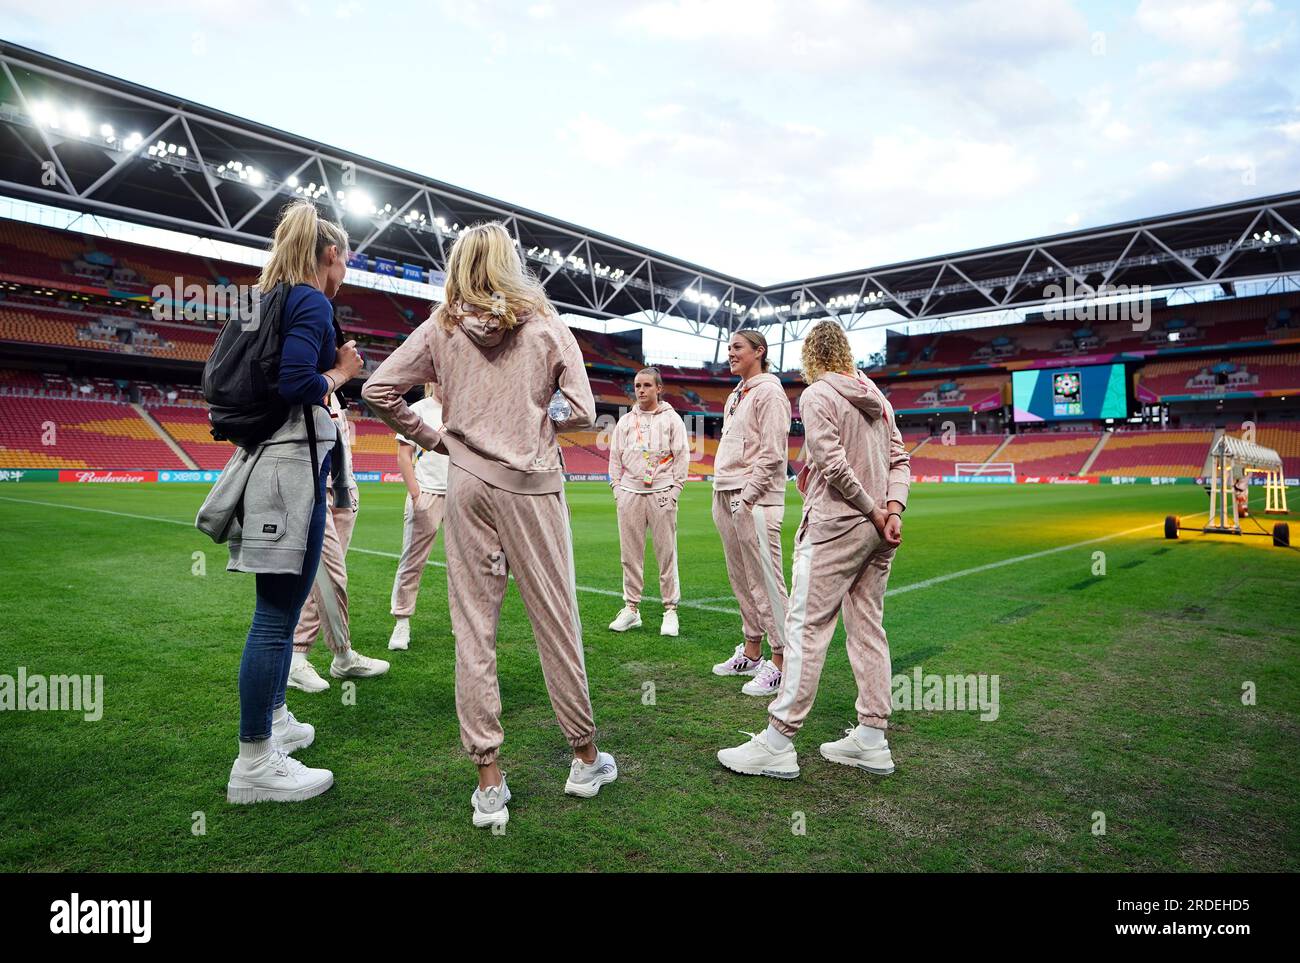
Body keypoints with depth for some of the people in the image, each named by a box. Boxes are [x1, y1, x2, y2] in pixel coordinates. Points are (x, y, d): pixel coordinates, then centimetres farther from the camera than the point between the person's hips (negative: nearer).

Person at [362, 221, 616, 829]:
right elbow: (581, 413, -5)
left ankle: (488, 781, 10)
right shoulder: (545, 326, 1)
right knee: (556, 622, 8)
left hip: (468, 484, 2)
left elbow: (377, 391, 1)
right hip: (533, 487, -1)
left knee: (473, 628, 5)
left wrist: (429, 437, 10)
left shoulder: (442, 328, 5)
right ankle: (585, 758, 23)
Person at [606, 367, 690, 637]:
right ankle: (631, 609, 12)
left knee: (667, 553, -2)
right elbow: (615, 457, 15)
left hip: (661, 493, -3)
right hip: (630, 493, 3)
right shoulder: (625, 421, 15)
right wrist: (617, 489, 5)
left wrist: (674, 490, -5)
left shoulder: (672, 419, 7)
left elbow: (682, 456, 3)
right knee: (630, 554, 4)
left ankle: (670, 610, 5)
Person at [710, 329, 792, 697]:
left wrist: (747, 498, -19)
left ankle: (781, 663, -1)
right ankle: (751, 653, 24)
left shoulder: (769, 392, -7)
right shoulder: (735, 396, 21)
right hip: (727, 497, 9)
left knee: (765, 579, -8)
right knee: (741, 579, 13)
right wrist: (721, 494, 15)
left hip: (755, 499, -9)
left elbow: (772, 454, -15)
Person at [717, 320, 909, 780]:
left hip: (835, 526, -8)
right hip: (877, 532, 8)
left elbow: (834, 465, -18)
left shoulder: (816, 395, -7)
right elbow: (899, 461, 10)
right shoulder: (876, 396, 16)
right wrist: (892, 510, -2)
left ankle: (779, 742, -3)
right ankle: (872, 739, 18)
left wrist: (874, 512, -12)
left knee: (806, 628, -6)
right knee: (868, 629, 12)